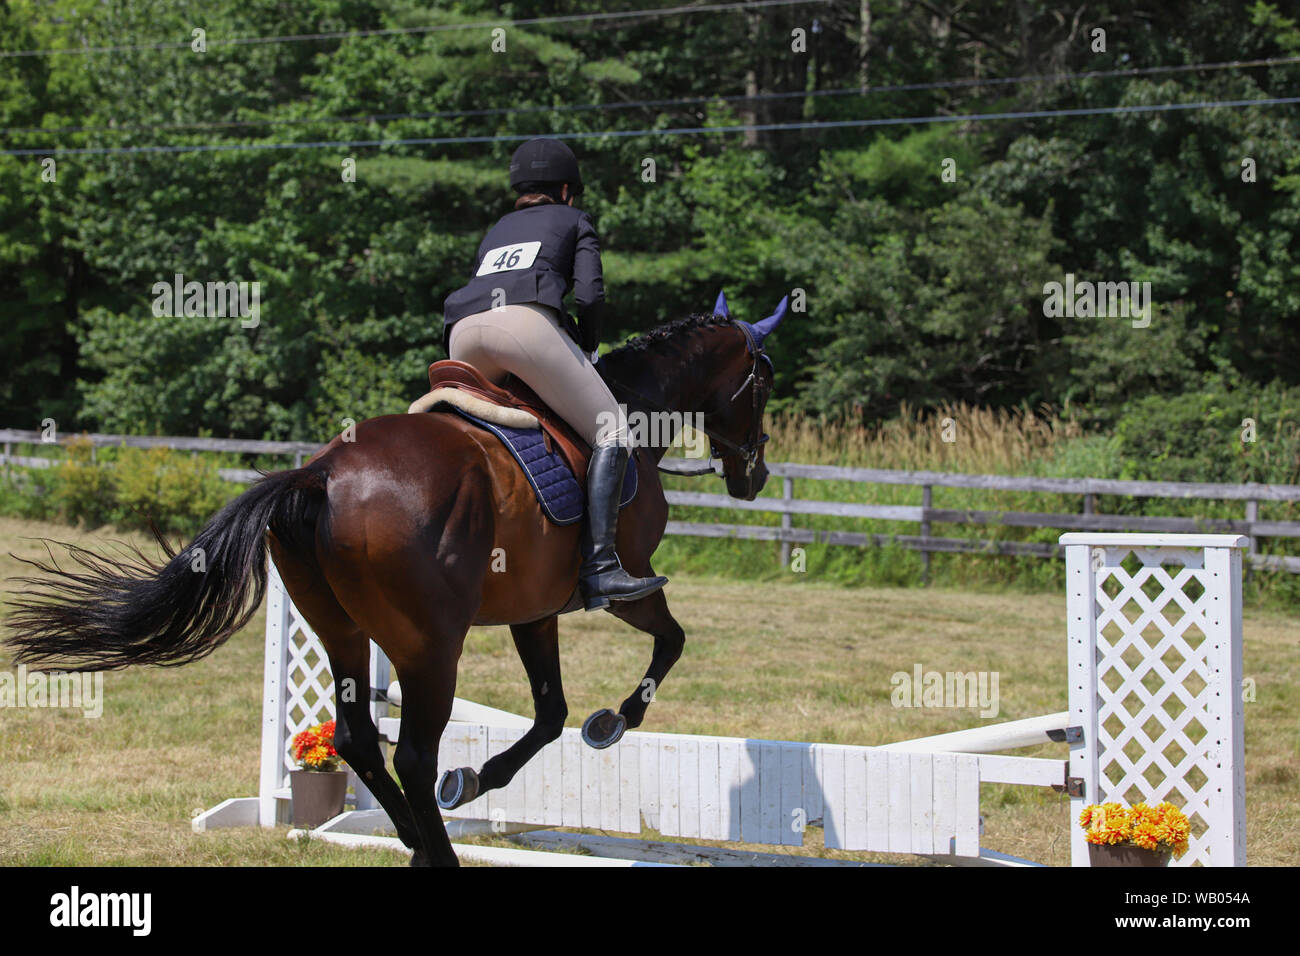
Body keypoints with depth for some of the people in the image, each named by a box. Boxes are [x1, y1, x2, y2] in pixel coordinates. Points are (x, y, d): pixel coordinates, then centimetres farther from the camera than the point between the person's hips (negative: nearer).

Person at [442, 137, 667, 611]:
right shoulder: (574, 221, 24)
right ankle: (598, 567, -19)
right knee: (611, 433, -3)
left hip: (463, 332, 6)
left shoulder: (497, 230, 38)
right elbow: (589, 294, 7)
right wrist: (586, 347, 24)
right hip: (527, 320, -6)